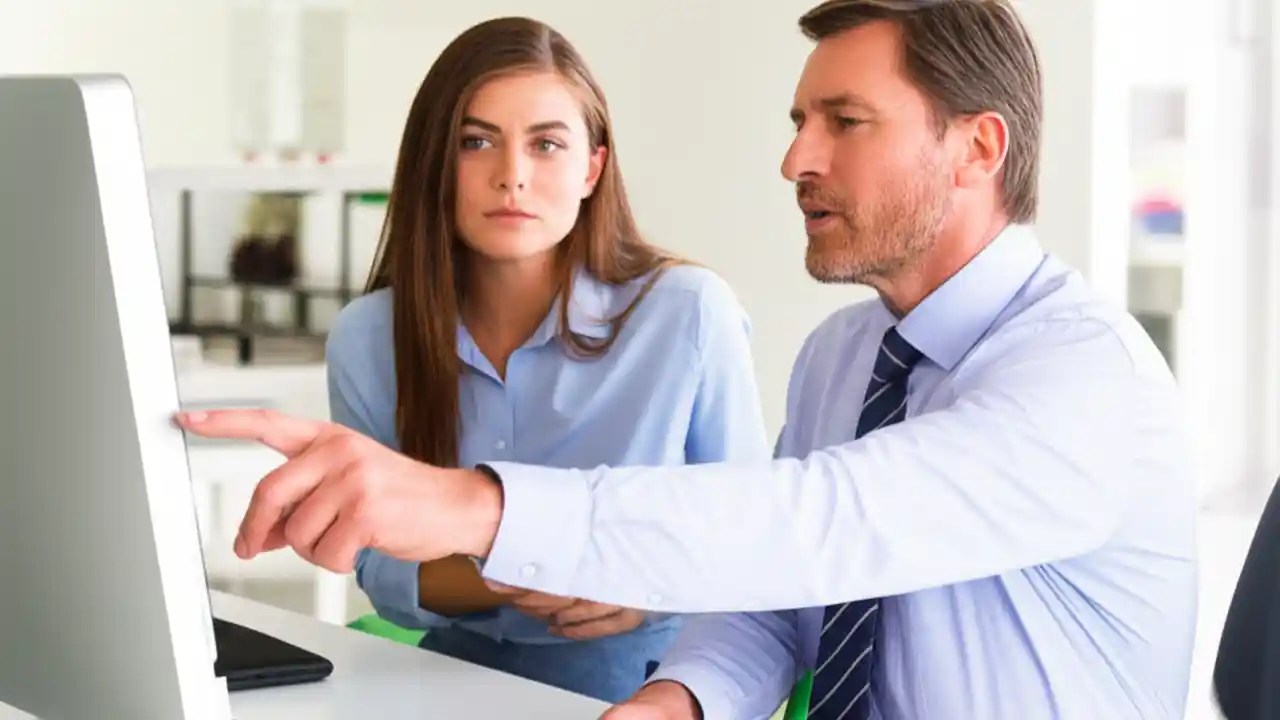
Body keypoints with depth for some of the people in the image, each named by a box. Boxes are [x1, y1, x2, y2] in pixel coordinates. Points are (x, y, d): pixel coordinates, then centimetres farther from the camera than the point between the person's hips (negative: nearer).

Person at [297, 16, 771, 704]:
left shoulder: (691, 314, -10)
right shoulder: (366, 339, -3)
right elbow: (381, 566, 3)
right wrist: (506, 580, -16)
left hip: (648, 680, -1)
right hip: (459, 673, 1)